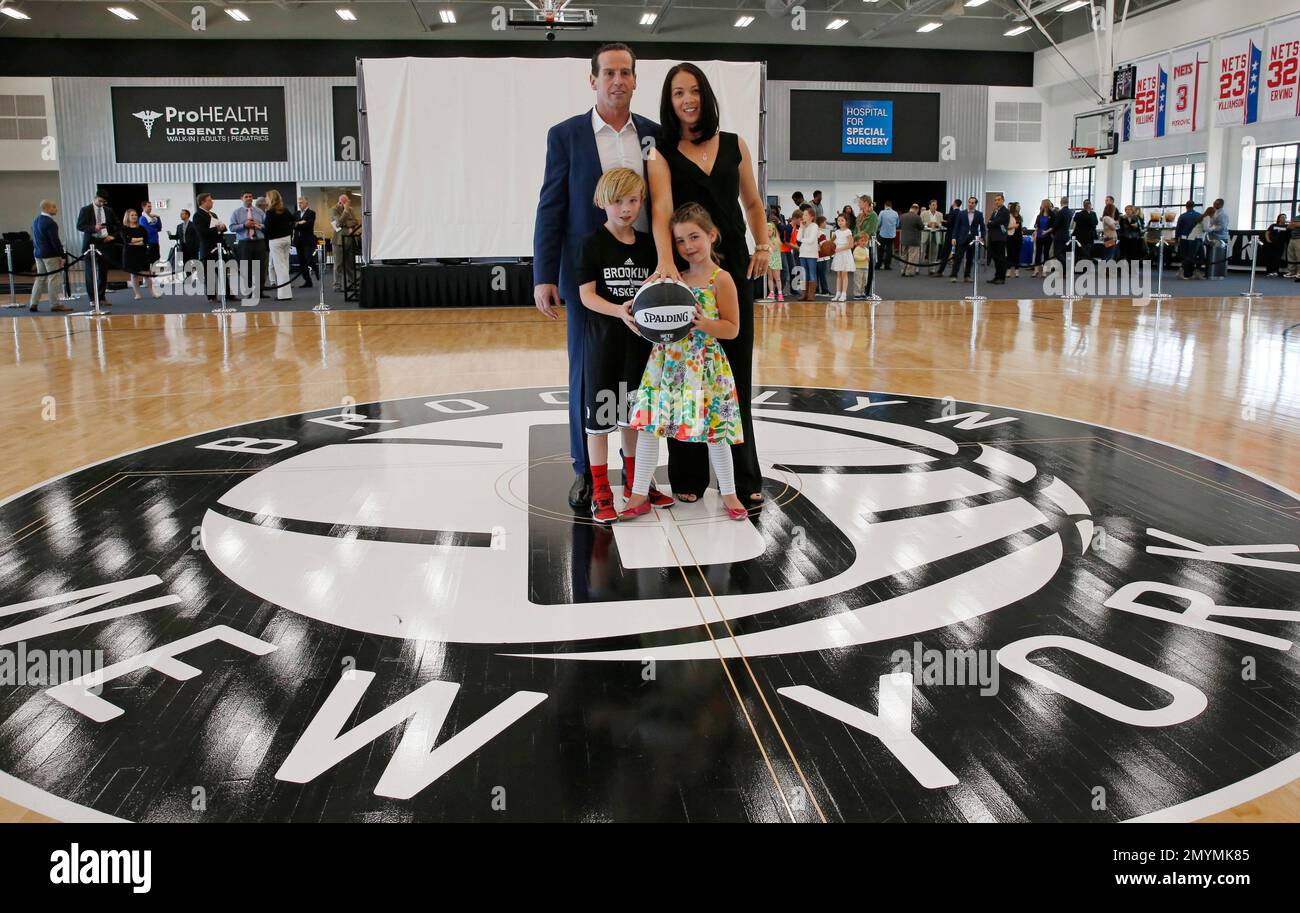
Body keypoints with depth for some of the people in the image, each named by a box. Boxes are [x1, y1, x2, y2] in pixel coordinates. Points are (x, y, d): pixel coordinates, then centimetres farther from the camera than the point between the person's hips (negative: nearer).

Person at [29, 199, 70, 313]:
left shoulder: (35, 220, 12)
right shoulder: (50, 223, -17)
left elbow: (34, 238, 17)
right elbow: (55, 241, -19)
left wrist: (36, 250, 21)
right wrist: (62, 255, -16)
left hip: (38, 253, 9)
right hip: (51, 255, -9)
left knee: (40, 278, 14)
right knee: (54, 279, -3)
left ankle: (33, 303, 14)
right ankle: (55, 304, -1)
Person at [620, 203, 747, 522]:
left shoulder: (721, 279, -7)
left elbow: (732, 329, -6)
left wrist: (703, 323, -22)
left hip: (704, 364, -5)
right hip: (667, 361, 5)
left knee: (714, 430, 3)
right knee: (647, 425, 2)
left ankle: (728, 493, 22)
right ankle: (640, 495, 12)